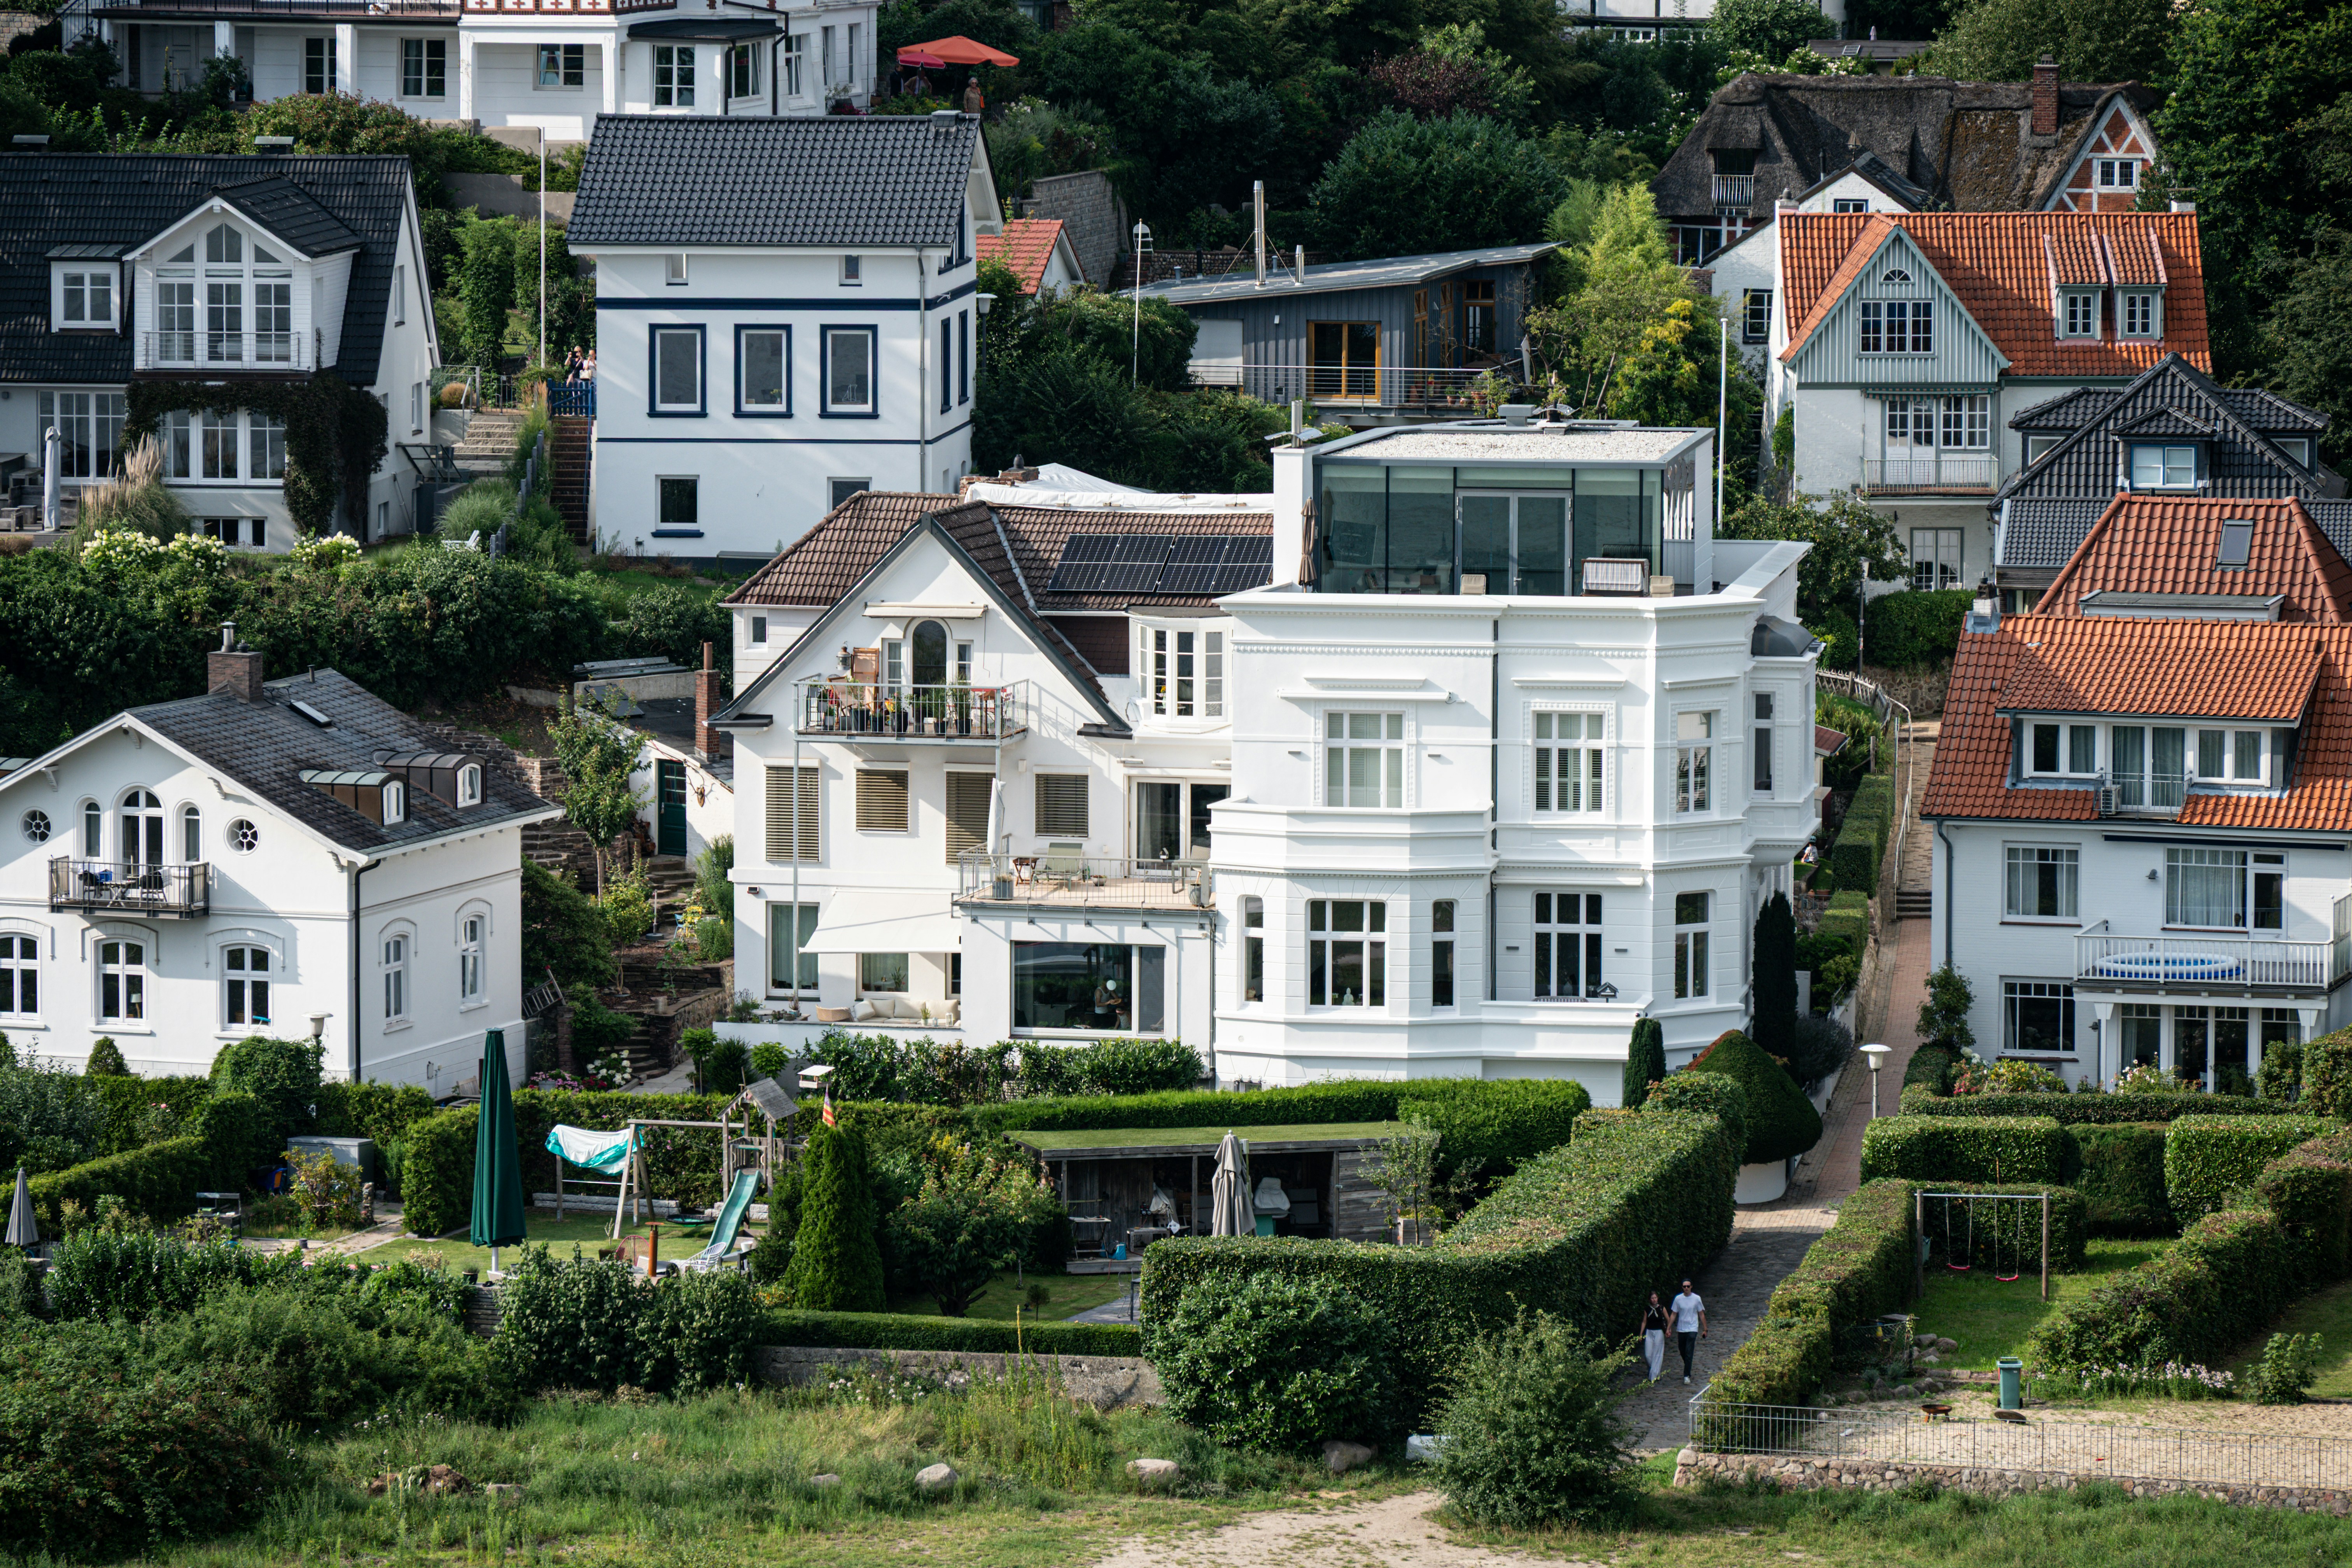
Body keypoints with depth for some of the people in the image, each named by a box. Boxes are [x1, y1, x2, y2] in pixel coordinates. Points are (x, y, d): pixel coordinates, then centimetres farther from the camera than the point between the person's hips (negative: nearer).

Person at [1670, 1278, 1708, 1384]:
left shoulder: (1696, 1299, -2)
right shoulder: (1678, 1299, 1)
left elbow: (1702, 1315, 5)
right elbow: (1674, 1314, 6)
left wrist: (1705, 1329, 5)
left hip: (1692, 1329, -3)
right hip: (1681, 1330, 3)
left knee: (1689, 1353, -11)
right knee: (1682, 1352, 12)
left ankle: (1687, 1376, -10)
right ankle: (1687, 1370, 35)